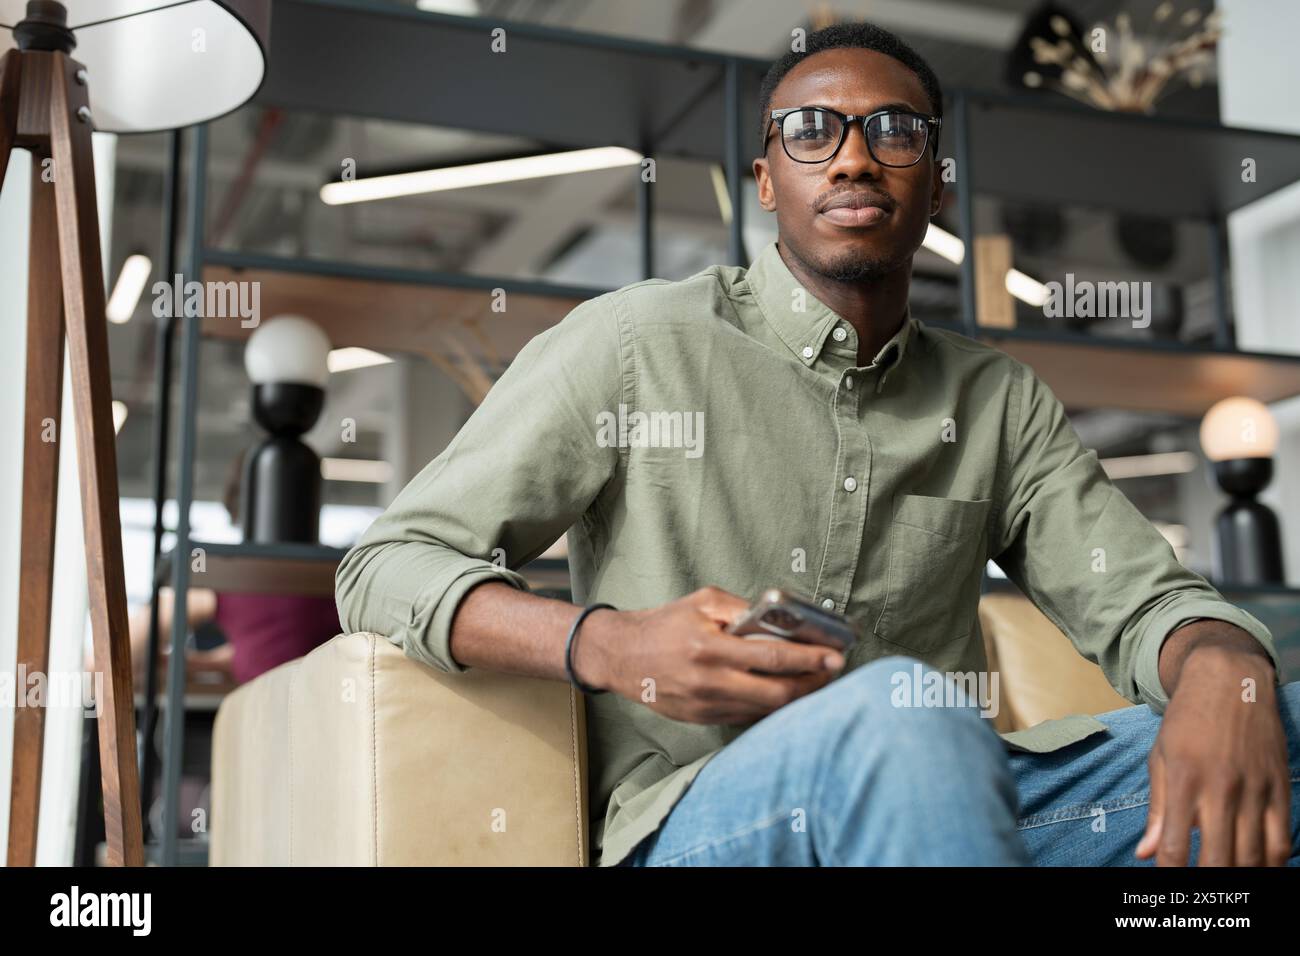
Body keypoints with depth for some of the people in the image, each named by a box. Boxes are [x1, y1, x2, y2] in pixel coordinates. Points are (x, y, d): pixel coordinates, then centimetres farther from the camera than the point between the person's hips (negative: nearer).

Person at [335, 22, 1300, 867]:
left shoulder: (999, 401, 15)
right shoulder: (637, 341, 1)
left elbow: (1145, 600, 11)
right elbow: (387, 566, 0)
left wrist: (1223, 673, -16)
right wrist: (611, 647, -20)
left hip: (945, 797, 5)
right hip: (694, 819, -4)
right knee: (896, 713, -39)